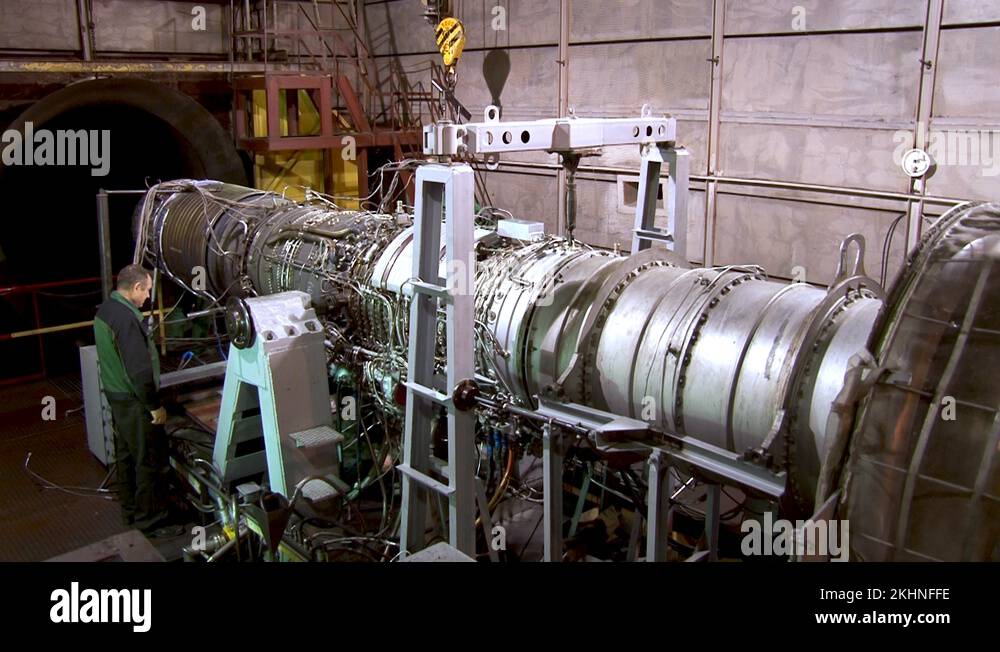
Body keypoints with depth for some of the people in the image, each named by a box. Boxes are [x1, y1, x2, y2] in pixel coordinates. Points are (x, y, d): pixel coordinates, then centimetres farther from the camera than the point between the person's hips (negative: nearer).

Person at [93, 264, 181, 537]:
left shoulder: (104, 310, 5)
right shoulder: (127, 318, -26)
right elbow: (140, 370, -27)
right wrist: (155, 406, -18)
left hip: (115, 395, 10)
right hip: (133, 402, -10)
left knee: (126, 456, 20)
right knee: (151, 462, 1)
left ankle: (130, 511, 33)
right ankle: (151, 520, 11)